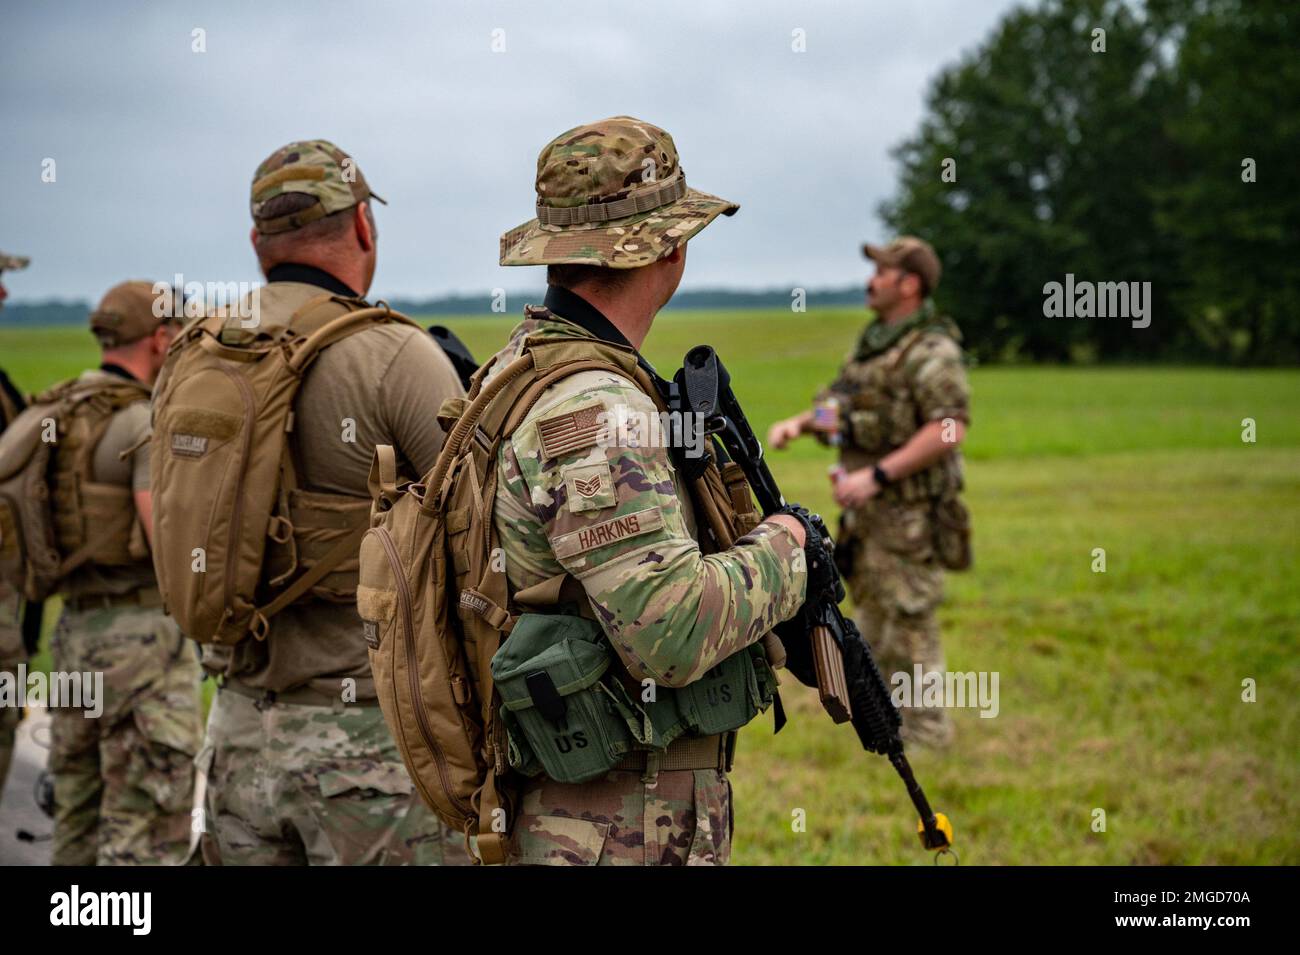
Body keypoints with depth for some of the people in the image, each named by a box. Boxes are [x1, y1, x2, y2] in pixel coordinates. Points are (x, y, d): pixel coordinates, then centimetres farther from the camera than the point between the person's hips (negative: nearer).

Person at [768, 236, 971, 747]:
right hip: (867, 509, 9)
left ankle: (925, 730, 7)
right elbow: (841, 404, 23)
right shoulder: (873, 343, 12)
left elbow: (949, 430, -26)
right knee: (872, 616, 16)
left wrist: (877, 475, -26)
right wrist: (799, 423, 2)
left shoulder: (931, 351, -17)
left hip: (910, 512, -9)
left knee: (908, 621, -4)